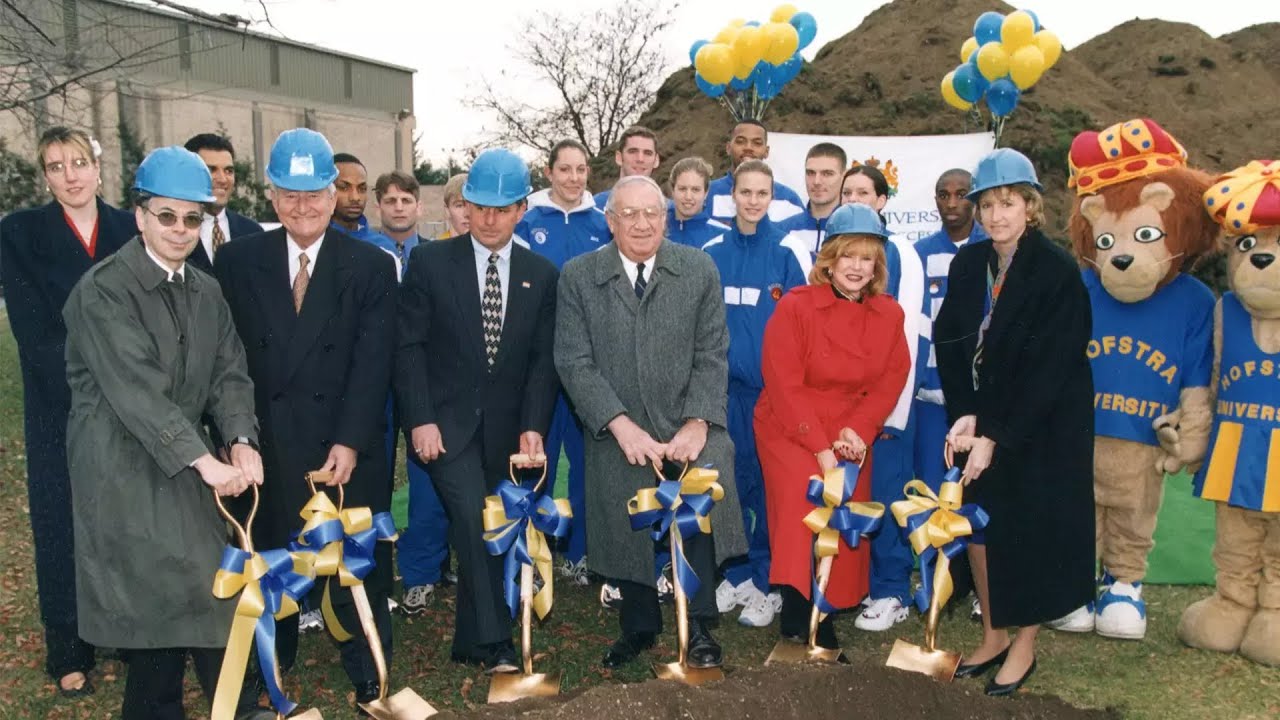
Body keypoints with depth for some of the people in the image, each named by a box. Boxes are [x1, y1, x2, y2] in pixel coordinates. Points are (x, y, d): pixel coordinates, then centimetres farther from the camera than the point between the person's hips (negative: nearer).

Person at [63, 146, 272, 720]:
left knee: (168, 604, 7)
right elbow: (136, 388, -21)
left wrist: (241, 441, -15)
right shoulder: (103, 289, -12)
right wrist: (204, 460, -26)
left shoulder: (206, 292, 9)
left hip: (180, 467, 6)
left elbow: (229, 373, 3)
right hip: (123, 469, -6)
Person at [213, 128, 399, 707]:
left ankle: (368, 678, 25)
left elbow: (372, 363, -7)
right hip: (266, 447, 1)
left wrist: (350, 442, -14)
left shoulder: (371, 266, -1)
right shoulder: (237, 261, 3)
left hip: (347, 450, -1)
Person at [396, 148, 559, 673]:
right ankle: (493, 641, -9)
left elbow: (544, 359, 3)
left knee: (488, 530, 7)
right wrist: (420, 419, -12)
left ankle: (470, 643, 23)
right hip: (446, 419, -2)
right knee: (472, 517, -19)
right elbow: (409, 347, -4)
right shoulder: (430, 261, -2)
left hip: (506, 426, 3)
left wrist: (533, 426, -6)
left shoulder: (541, 274, 5)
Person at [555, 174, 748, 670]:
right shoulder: (577, 276, 0)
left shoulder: (699, 269, 2)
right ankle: (639, 628, 33)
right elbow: (574, 362, -6)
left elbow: (711, 355, -1)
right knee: (625, 530, 5)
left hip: (687, 420, 0)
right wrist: (621, 425, -17)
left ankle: (698, 625, -14)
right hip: (617, 430, 1)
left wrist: (698, 423, -15)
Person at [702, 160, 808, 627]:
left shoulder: (790, 253, -3)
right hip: (726, 385, 3)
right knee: (731, 481, 10)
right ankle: (736, 573, 24)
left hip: (775, 387, -3)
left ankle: (767, 582, 16)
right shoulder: (710, 255, 6)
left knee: (770, 483, 3)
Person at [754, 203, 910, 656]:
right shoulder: (795, 308, -11)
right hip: (789, 429, -4)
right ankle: (800, 620, -16)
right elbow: (784, 385, -14)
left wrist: (857, 430, -14)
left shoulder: (889, 315, 3)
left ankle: (827, 613, 22)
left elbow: (891, 381, 2)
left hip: (851, 436, 4)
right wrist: (820, 448, -18)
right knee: (803, 502, -23)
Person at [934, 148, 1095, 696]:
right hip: (985, 418, 5)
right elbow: (950, 346, 0)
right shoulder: (967, 265, 0)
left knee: (1032, 529, 4)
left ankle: (1024, 646, 22)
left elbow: (1048, 370, -19)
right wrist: (966, 416, -13)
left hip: (1046, 427, -5)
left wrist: (996, 438, -19)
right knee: (978, 521, 7)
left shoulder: (1058, 273, -16)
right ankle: (993, 637, 25)